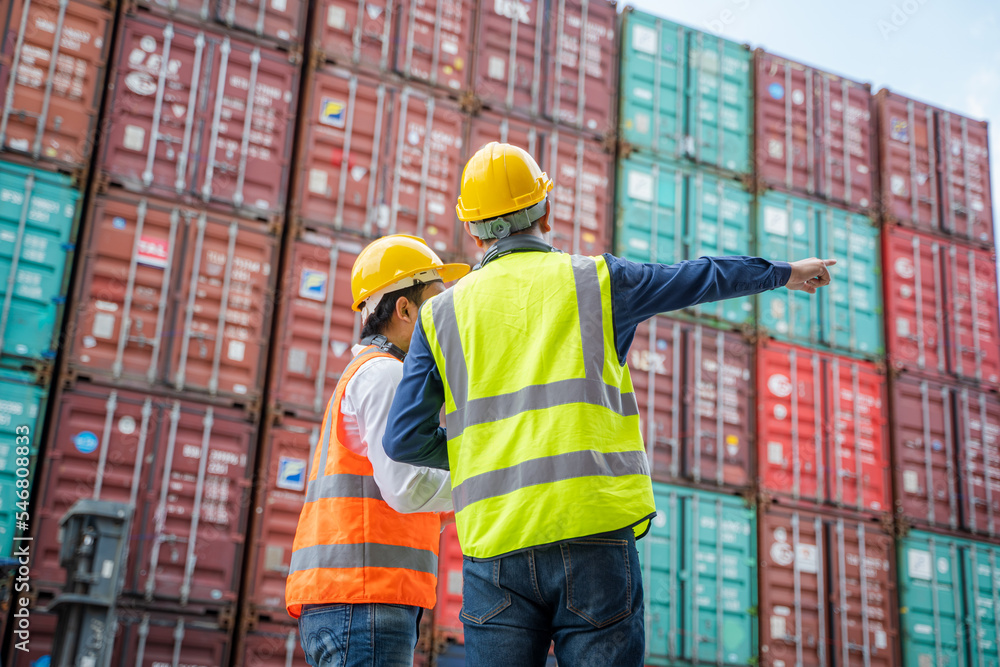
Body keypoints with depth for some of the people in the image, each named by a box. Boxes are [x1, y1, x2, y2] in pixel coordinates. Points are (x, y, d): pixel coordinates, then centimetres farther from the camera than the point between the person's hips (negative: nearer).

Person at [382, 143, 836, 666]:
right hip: (593, 536, -1)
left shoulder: (441, 314, 11)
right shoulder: (595, 280, 9)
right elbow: (702, 278, 22)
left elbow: (404, 440, 5)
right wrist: (785, 273, 39)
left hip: (494, 548, 2)